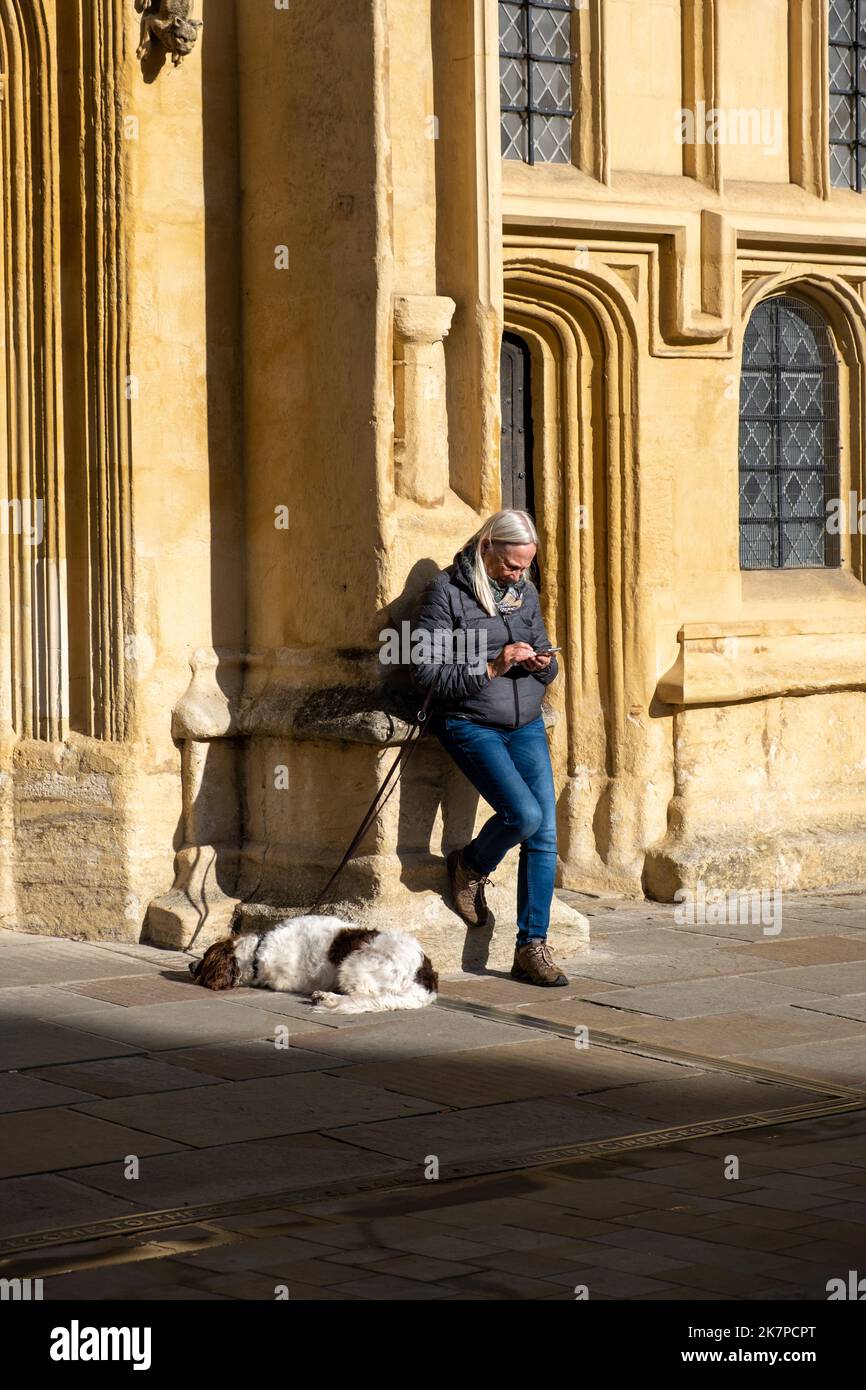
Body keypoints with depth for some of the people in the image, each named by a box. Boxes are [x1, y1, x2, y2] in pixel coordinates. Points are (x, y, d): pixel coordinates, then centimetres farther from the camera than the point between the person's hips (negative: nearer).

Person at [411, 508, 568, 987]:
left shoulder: (525, 592, 10)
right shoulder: (446, 593, -8)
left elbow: (544, 659, 19)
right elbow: (425, 673, -13)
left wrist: (542, 665, -5)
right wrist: (491, 668, -20)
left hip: (526, 724, 6)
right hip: (470, 724, -6)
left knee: (545, 834, -5)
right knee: (524, 815, -23)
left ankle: (531, 949, 3)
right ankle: (471, 866, 11)